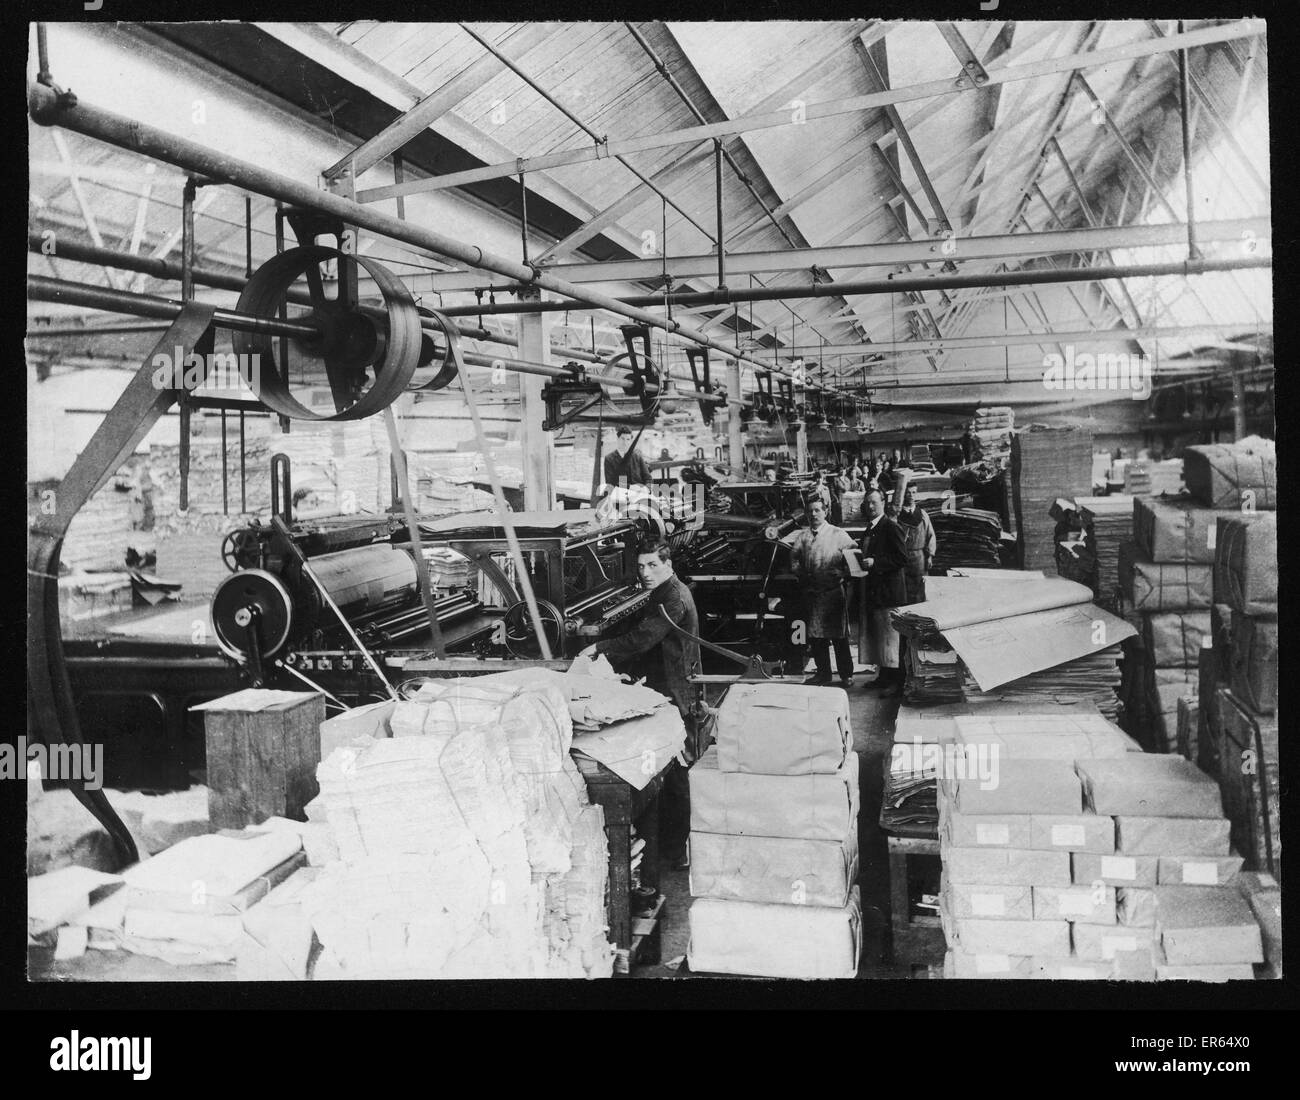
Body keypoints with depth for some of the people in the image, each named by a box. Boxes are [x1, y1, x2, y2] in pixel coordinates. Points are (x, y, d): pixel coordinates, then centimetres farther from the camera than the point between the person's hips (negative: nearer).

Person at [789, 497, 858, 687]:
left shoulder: (838, 534, -1)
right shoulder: (802, 536, 10)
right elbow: (794, 557, 16)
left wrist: (842, 573, -14)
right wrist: (799, 572, 0)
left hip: (834, 591, -4)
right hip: (812, 592, 4)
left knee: (839, 636, 0)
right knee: (815, 636, 8)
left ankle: (846, 675, 9)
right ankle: (823, 673, 20)